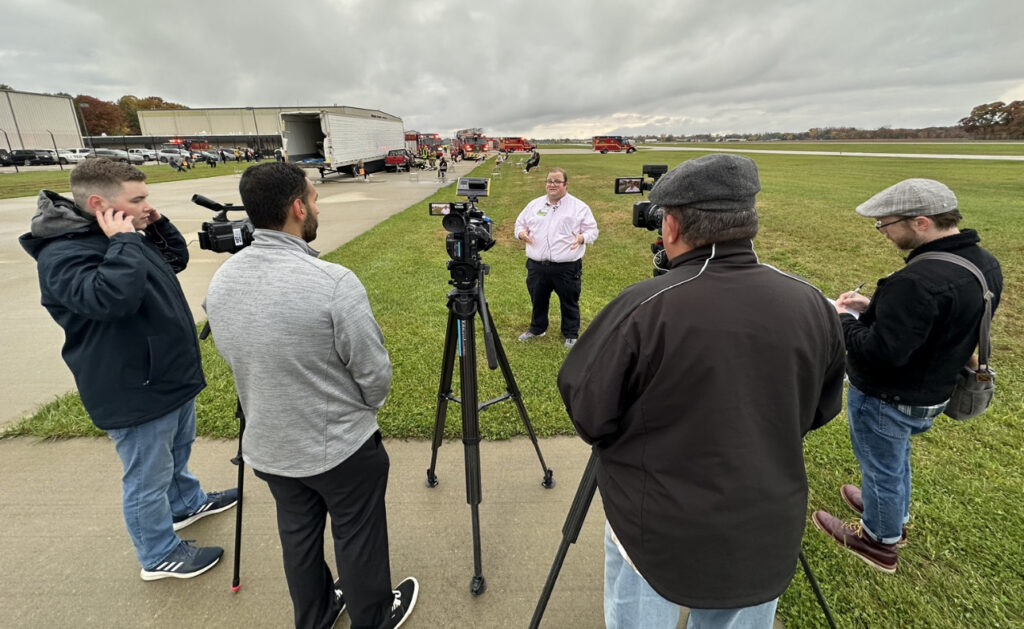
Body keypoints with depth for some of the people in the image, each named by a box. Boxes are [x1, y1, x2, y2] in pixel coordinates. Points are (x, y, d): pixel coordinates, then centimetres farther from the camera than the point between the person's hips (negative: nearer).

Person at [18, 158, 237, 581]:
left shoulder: (126, 236, 5)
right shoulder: (62, 255, -23)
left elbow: (177, 259, 17)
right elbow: (112, 297, -40)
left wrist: (158, 225, 1)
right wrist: (123, 242, -29)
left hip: (171, 376, 9)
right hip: (136, 393, -9)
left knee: (178, 451, 29)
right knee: (148, 480, 9)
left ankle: (187, 503, 52)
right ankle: (159, 556, 28)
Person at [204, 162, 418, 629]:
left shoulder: (220, 281, -6)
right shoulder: (333, 282, -27)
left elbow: (236, 358, 7)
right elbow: (375, 374, -19)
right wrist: (365, 406, 3)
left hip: (267, 448, 6)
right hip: (342, 448, -6)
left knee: (297, 537, 26)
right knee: (357, 540, 17)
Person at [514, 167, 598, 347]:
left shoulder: (579, 207, -1)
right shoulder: (534, 204, 9)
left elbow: (592, 230, 2)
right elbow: (520, 223, 17)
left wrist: (583, 238, -19)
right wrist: (521, 233, -5)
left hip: (567, 267, -3)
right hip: (537, 265, 3)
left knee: (569, 303, 10)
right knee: (538, 300, 19)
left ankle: (571, 334, 28)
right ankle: (537, 328, 41)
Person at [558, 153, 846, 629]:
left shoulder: (643, 308, -26)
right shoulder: (813, 306, -9)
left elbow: (588, 418, -17)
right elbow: (820, 412, 6)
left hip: (656, 535, -4)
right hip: (767, 539, 5)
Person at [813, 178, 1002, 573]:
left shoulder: (919, 280, -34)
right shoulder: (983, 263, -2)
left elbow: (880, 352, -33)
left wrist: (843, 320, -17)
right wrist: (874, 308, 1)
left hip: (886, 400, -9)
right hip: (931, 390, 9)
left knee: (881, 466, 15)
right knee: (895, 456, 31)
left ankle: (880, 540, 39)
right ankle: (895, 517, 54)